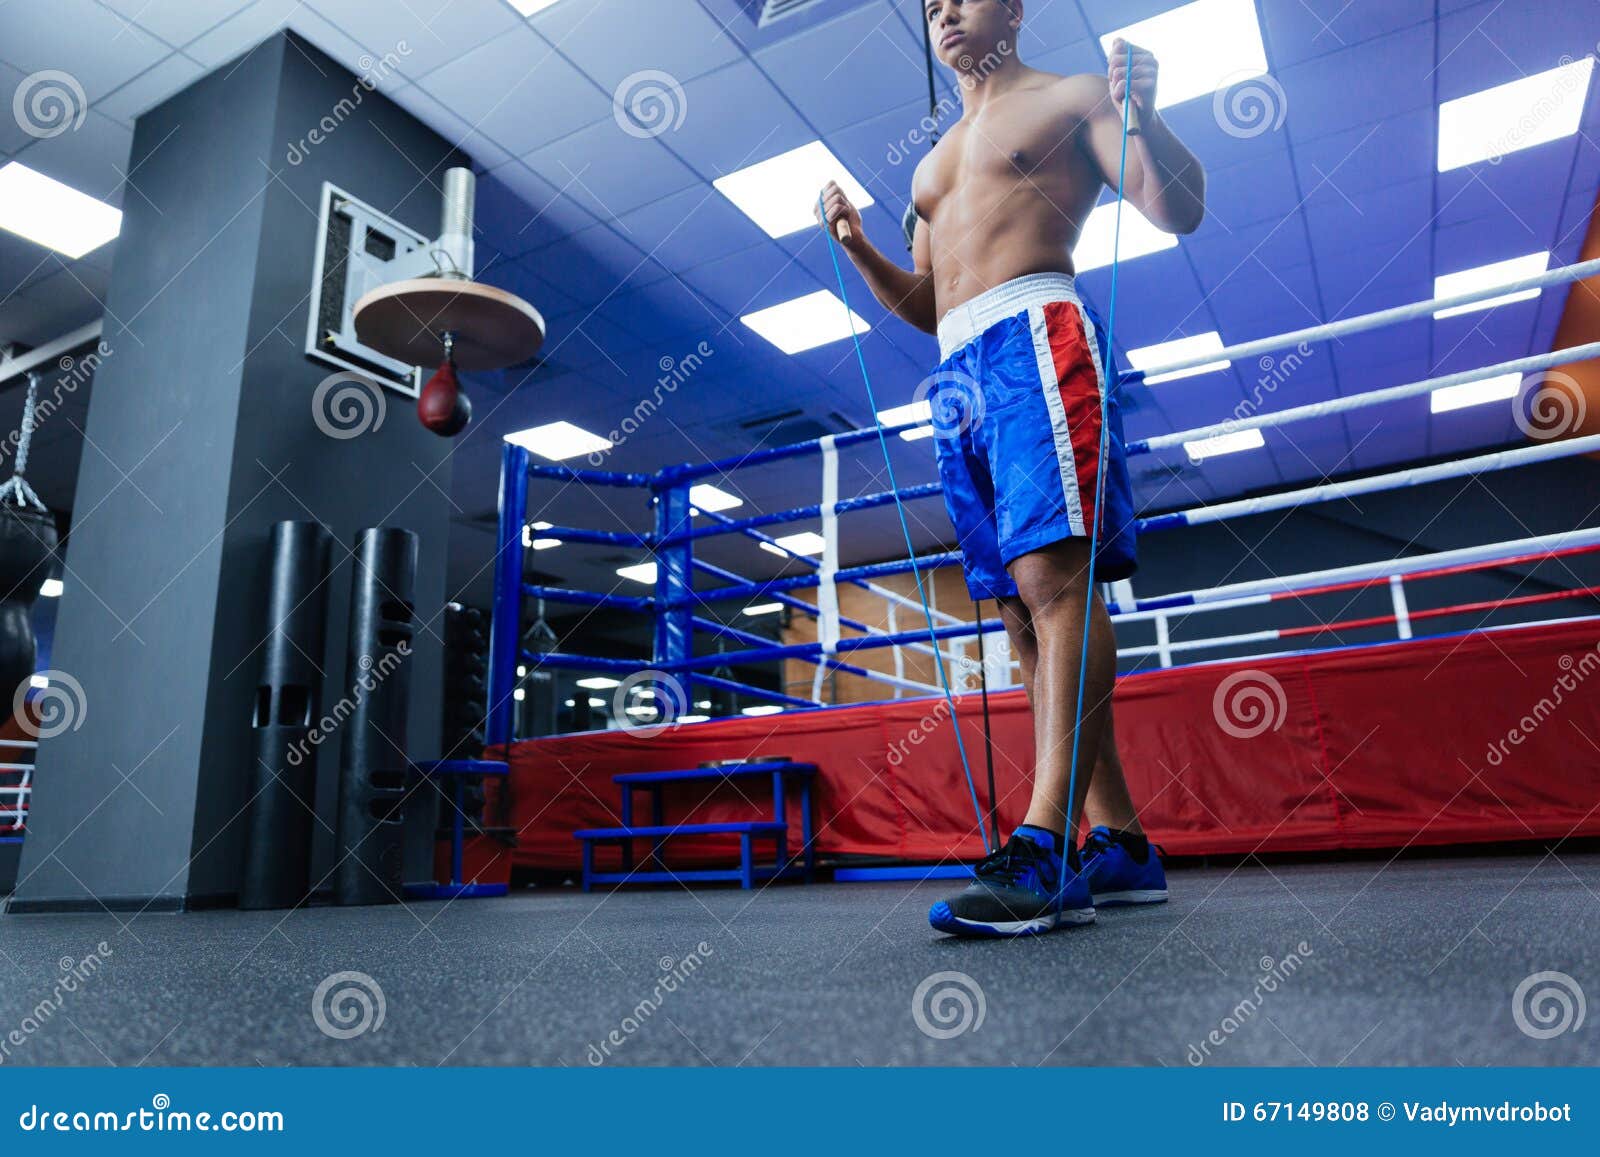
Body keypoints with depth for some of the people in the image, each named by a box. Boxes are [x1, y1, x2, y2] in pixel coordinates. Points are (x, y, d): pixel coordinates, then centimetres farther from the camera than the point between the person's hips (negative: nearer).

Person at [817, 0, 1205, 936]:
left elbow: (1180, 210, 4)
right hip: (960, 376, 7)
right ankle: (1122, 845, 1)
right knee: (1025, 612, -2)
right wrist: (858, 246, 15)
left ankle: (1046, 845, -30)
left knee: (1052, 576, -24)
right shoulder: (935, 163, 33)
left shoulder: (1072, 98, 14)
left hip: (1035, 338, -7)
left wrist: (1142, 113, -12)